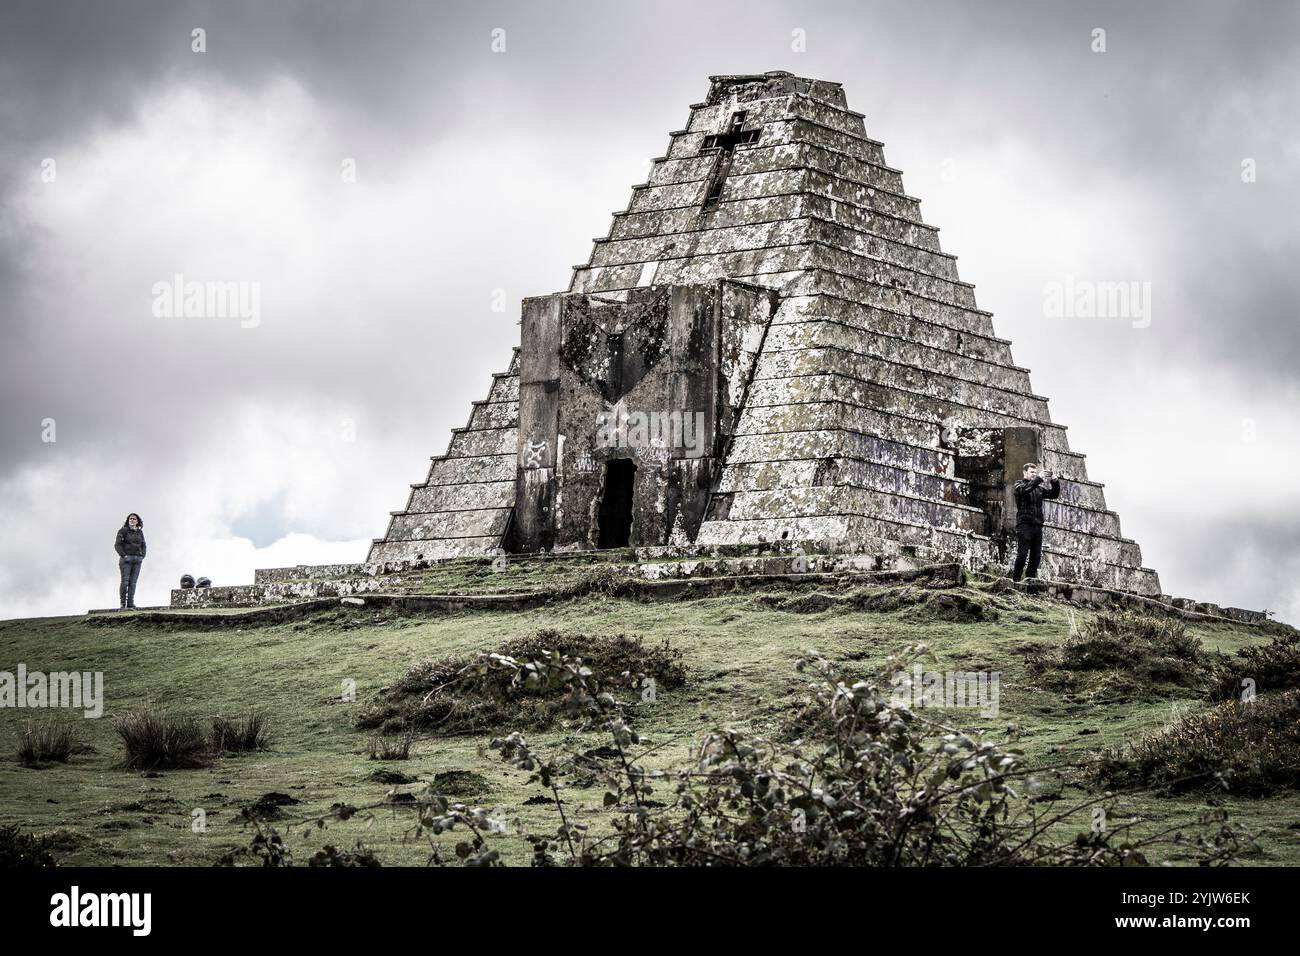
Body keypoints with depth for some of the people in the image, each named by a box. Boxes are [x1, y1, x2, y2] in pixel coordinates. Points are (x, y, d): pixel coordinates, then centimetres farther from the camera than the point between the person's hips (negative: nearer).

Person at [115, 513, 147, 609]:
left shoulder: (140, 532, 14)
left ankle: (130, 604, -2)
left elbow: (143, 546, 20)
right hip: (126, 558, -4)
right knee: (125, 581, -9)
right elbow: (118, 545, -4)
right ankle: (123, 604, -6)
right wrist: (123, 555, -12)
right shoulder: (123, 531, 0)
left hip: (137, 559, 4)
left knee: (133, 582, -1)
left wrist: (142, 556, 6)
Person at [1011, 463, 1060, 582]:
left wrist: (1055, 482, -4)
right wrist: (1039, 478, -24)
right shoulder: (1019, 484, 4)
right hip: (1024, 524, -5)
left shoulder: (1039, 488, 20)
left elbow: (1053, 494, 13)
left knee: (1036, 555, 1)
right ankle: (1015, 580, -5)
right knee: (1022, 554, -9)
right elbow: (1025, 489, -18)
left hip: (1037, 525, 5)